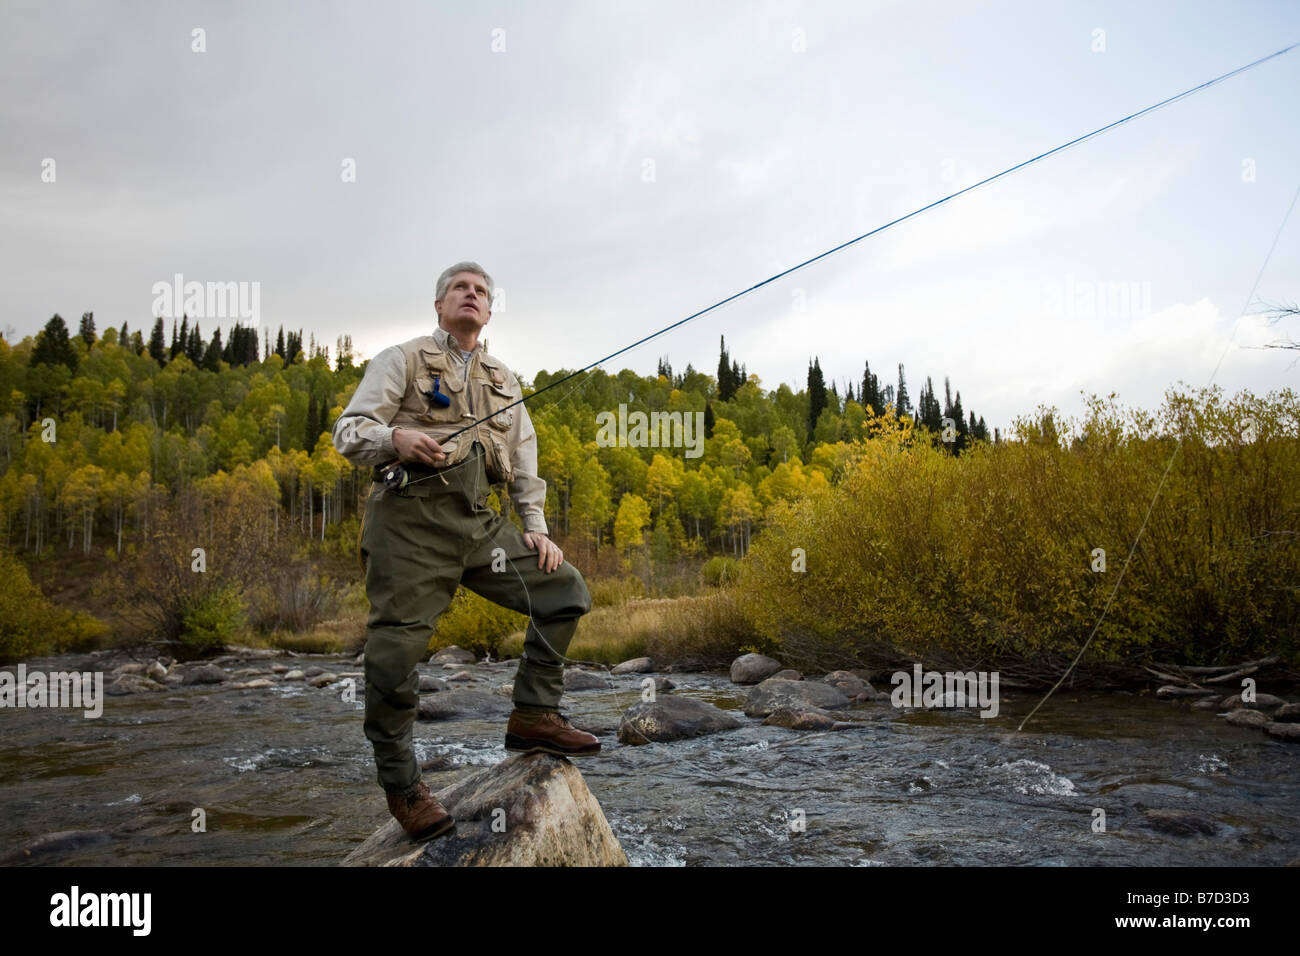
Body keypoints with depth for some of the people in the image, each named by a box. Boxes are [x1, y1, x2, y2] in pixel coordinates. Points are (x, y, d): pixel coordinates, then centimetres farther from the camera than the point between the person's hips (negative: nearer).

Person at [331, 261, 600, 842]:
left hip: (478, 523, 5)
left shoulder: (504, 381, 22)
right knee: (396, 653, -7)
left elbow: (524, 461, 22)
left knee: (564, 589, -4)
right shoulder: (403, 361, 7)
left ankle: (533, 713, 5)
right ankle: (401, 785, 10)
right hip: (411, 519, -5)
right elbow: (348, 432, -3)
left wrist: (535, 528, 9)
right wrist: (397, 437, -24)